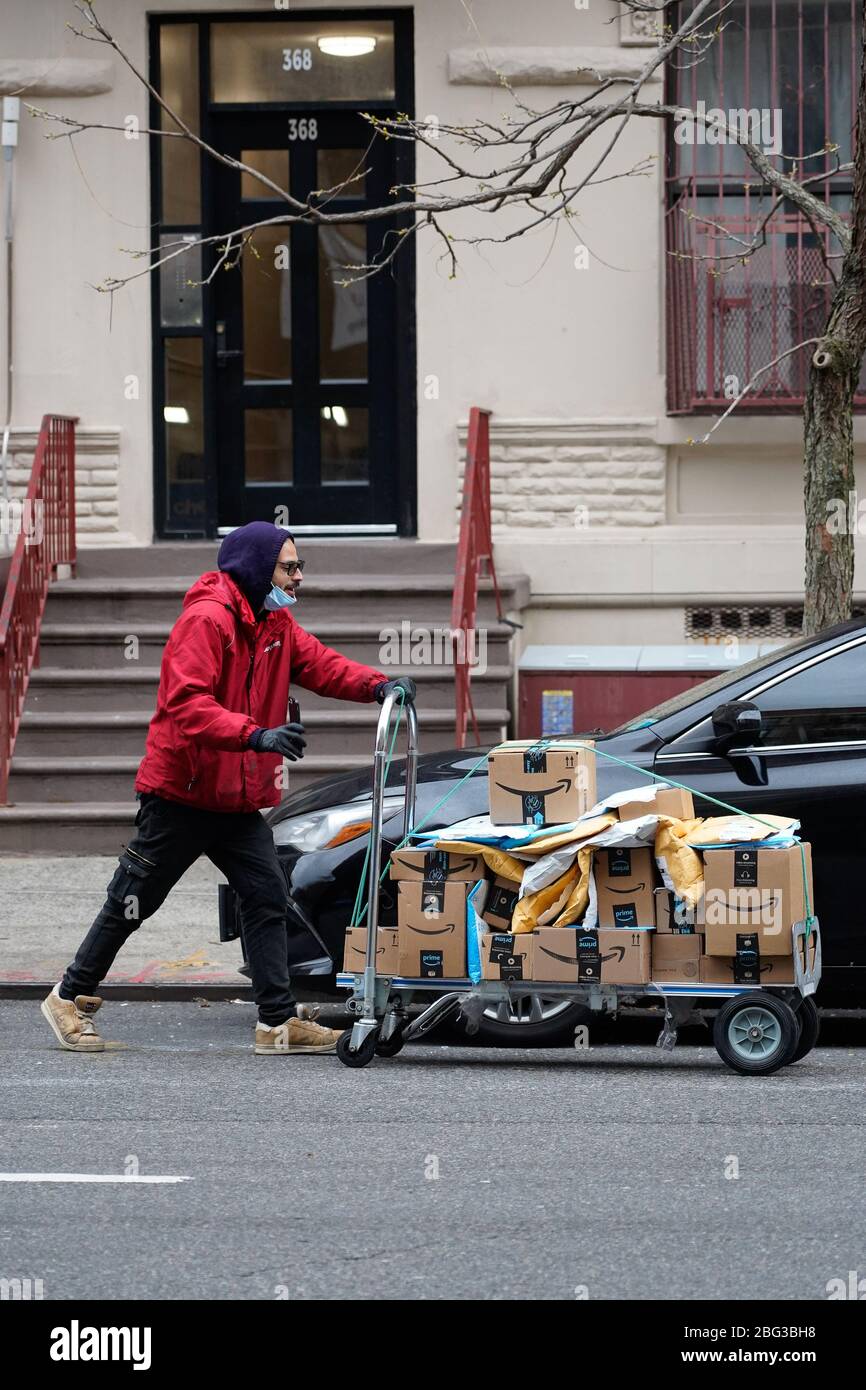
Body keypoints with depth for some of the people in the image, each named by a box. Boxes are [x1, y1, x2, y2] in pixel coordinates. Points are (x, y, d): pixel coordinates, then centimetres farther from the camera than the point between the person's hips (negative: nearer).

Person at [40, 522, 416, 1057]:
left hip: (238, 800, 8)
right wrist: (256, 736, -40)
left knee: (269, 899, -2)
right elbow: (188, 704, -29)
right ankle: (71, 997, 19)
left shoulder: (276, 623, 10)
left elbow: (319, 663, 4)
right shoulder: (206, 620, -20)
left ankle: (280, 1023, -1)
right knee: (133, 904, 3)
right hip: (180, 795, -8)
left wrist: (378, 685, -15)